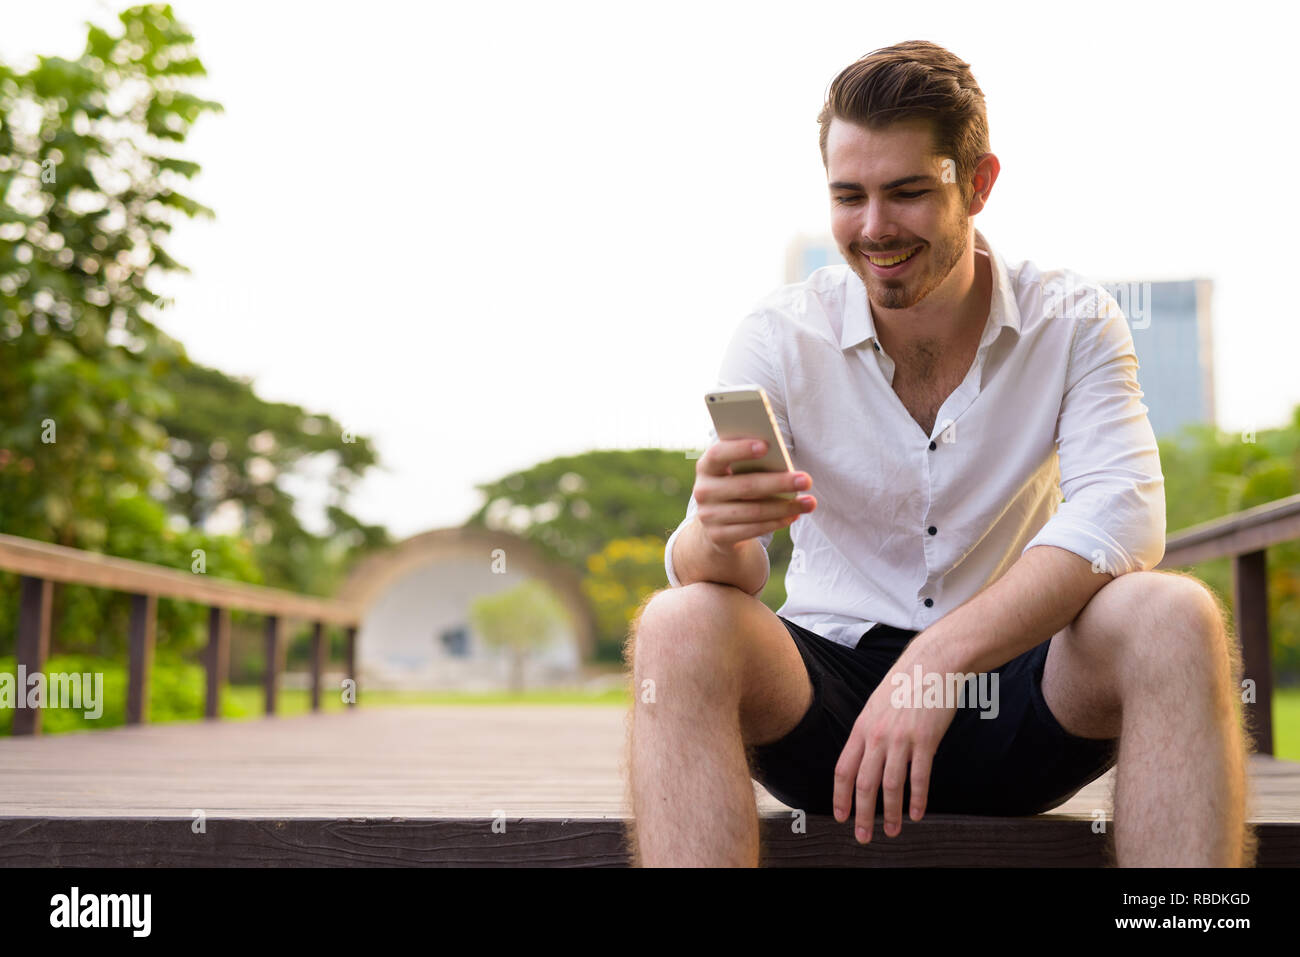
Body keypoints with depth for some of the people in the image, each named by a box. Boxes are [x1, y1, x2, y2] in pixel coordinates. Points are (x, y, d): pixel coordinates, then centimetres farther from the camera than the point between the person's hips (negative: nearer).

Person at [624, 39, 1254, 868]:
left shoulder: (1074, 323, -2)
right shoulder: (780, 338, -3)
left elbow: (1123, 515, -19)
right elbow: (705, 570, -11)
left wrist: (940, 657, -33)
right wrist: (717, 537, -37)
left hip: (1013, 685, 0)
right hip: (828, 693, 0)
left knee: (1174, 618, -29)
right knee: (678, 627, -29)